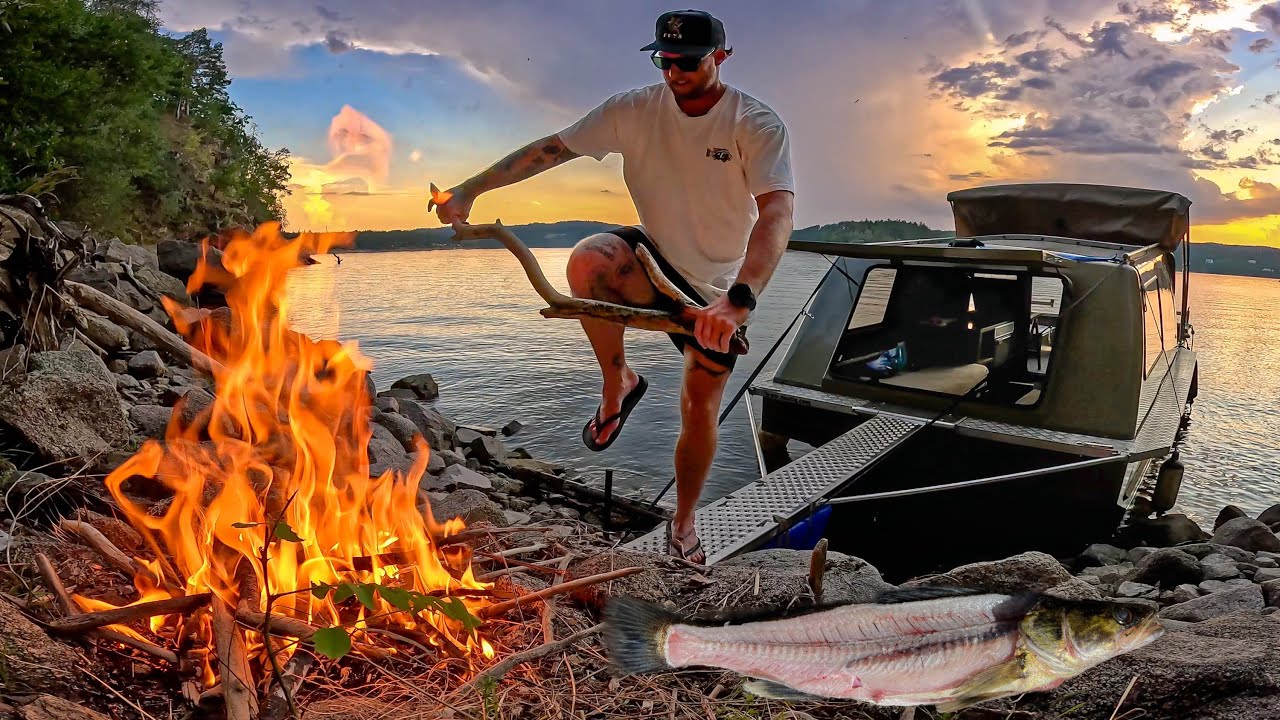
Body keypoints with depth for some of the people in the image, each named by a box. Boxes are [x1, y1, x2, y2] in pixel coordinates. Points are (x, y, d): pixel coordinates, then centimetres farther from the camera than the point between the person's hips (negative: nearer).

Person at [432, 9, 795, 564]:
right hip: (652, 262, 1)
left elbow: (777, 212, -37)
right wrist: (470, 189, -18)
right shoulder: (637, 109, -11)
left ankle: (683, 525, 30)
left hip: (717, 292, -1)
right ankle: (618, 384, -10)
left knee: (700, 409, 4)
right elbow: (551, 148, -9)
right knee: (588, 258, -33)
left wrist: (738, 299, -54)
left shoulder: (757, 125, -22)